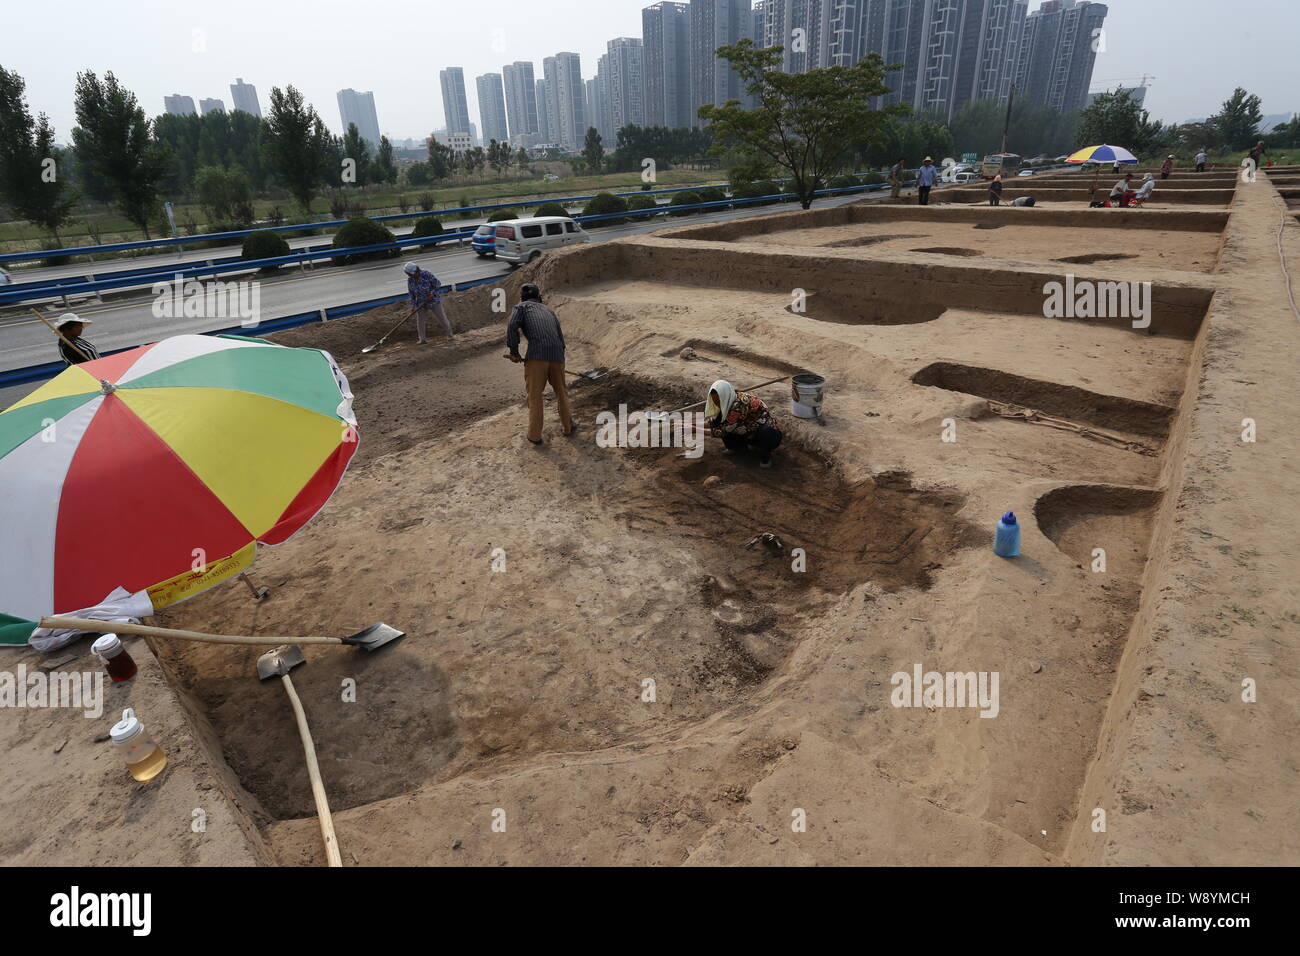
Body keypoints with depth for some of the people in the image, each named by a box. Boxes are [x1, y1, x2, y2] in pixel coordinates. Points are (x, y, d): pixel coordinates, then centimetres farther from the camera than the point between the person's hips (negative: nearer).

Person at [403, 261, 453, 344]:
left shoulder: (426, 273, -21)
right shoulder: (410, 280, -7)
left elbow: (437, 283, -14)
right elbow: (411, 293, 2)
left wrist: (432, 294, -22)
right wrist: (413, 305, -2)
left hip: (433, 299, -4)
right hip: (421, 302, 4)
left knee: (441, 316, 0)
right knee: (420, 320, 2)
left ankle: (449, 334, 12)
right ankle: (422, 339, 12)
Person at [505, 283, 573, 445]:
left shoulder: (521, 307, 17)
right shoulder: (549, 310, 32)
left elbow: (512, 327, -3)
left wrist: (514, 352, 4)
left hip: (536, 354, -4)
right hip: (557, 355, 4)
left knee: (535, 395, 10)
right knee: (561, 390, 24)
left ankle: (535, 434, 15)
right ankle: (568, 426, 33)